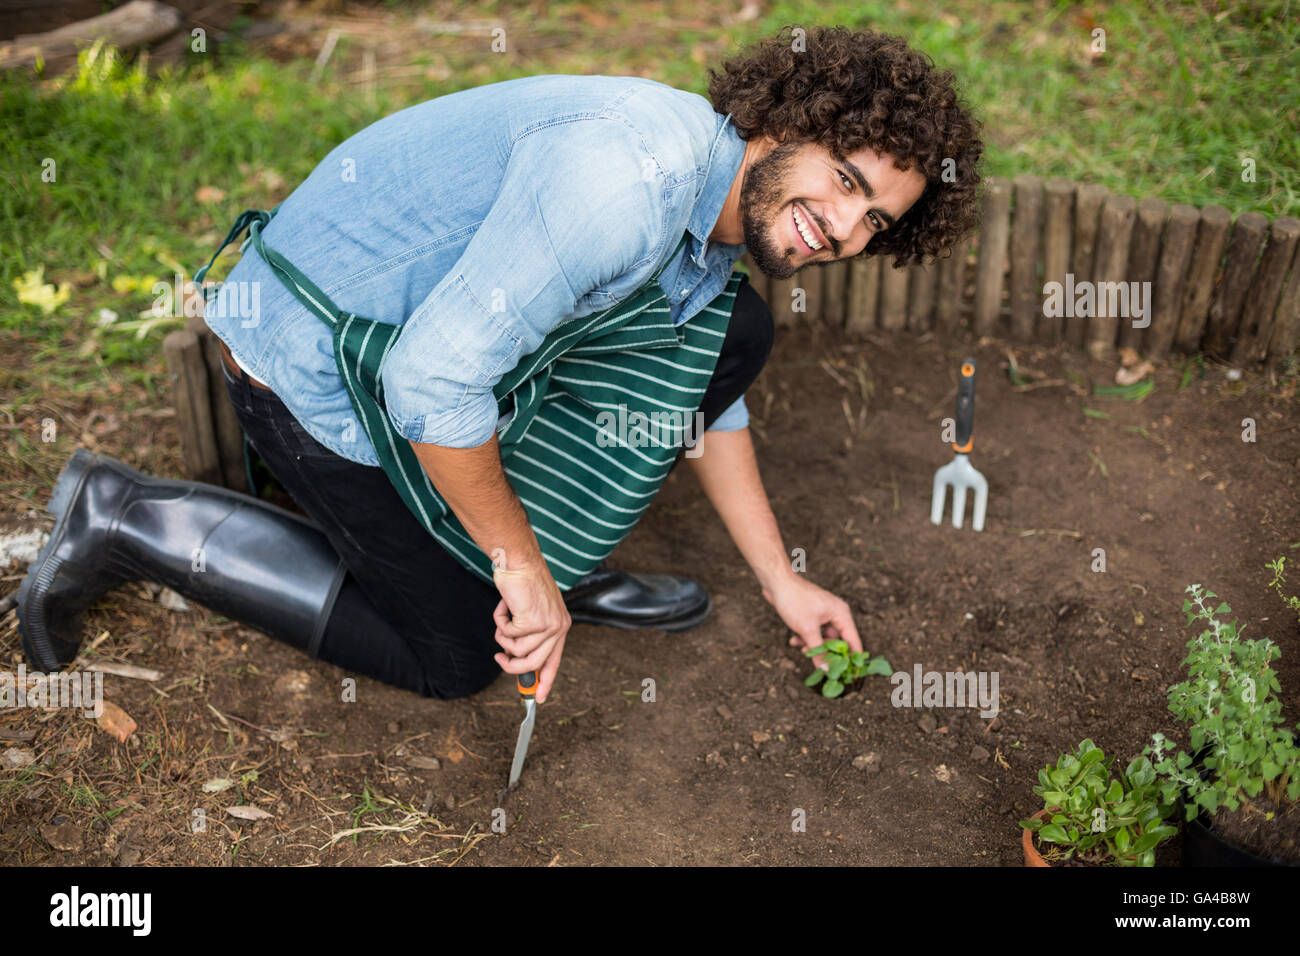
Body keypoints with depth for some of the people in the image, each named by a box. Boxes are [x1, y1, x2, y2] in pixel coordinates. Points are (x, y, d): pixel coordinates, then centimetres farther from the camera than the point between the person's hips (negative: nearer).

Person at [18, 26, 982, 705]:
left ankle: (562, 563, 12)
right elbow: (431, 381, -33)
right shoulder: (633, 173, -31)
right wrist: (519, 563, -20)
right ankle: (130, 519, 9)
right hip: (318, 359, -8)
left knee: (729, 331, 1)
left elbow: (708, 404, 16)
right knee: (457, 651, 5)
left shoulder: (725, 215, 1)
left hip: (432, 322, 9)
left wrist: (782, 579, 18)